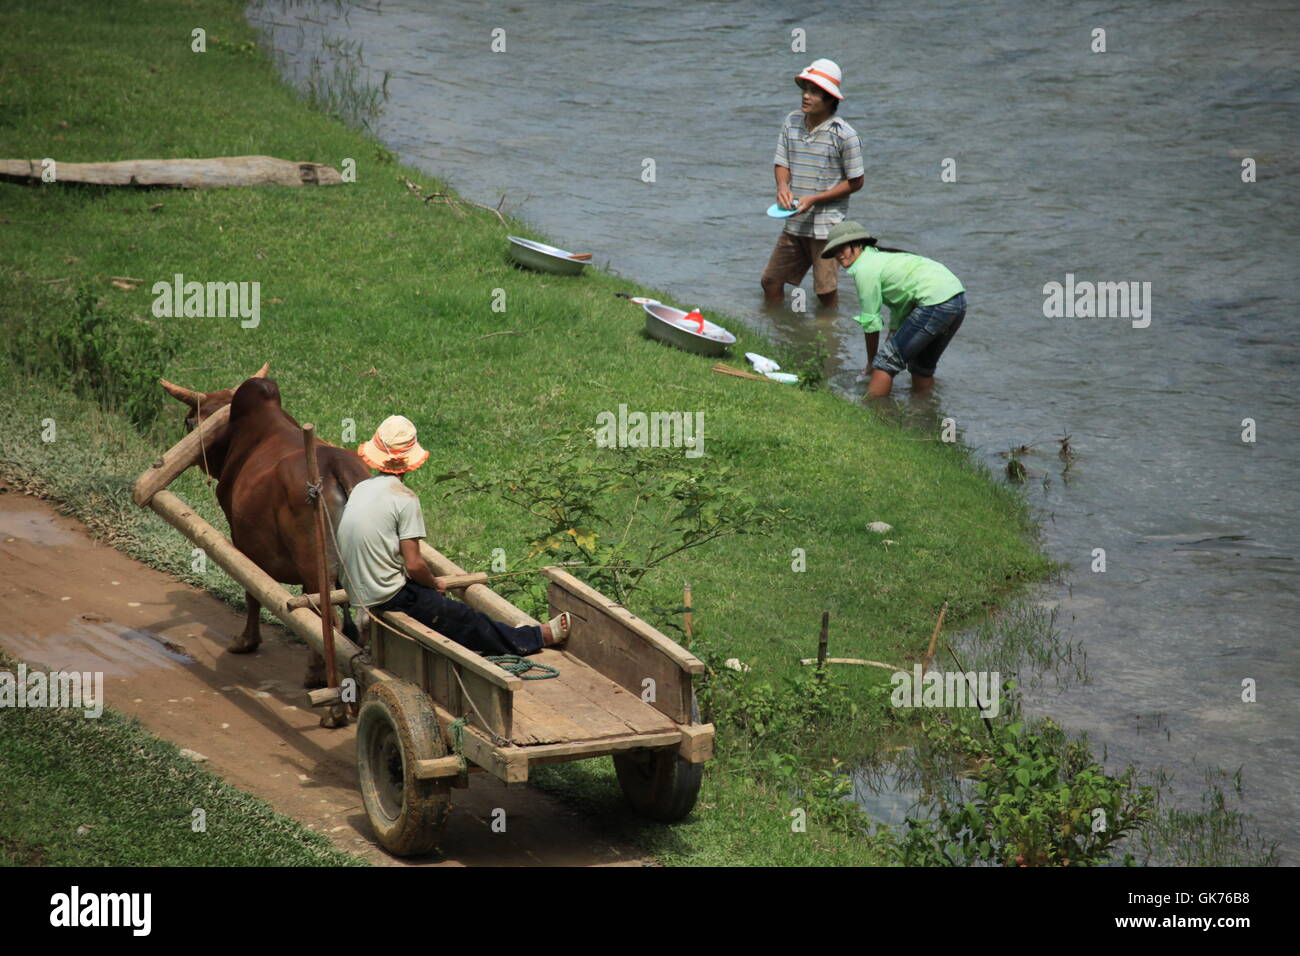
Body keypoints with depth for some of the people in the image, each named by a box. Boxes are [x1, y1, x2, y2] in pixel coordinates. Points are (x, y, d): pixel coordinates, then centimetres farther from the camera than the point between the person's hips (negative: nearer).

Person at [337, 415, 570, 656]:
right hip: (387, 598, -7)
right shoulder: (404, 498, -18)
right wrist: (435, 584, 2)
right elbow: (414, 565, -20)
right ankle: (536, 638, 22)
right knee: (466, 619, 9)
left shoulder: (360, 489, 5)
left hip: (356, 594, 7)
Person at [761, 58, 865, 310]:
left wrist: (814, 199, -15)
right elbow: (781, 163, 9)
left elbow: (855, 182, -8)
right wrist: (783, 186, -15)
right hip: (794, 223, 5)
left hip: (827, 226, -5)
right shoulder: (792, 122, 1)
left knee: (825, 292, 3)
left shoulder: (844, 135, -13)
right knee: (771, 280, 10)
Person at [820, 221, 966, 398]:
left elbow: (871, 321, 1)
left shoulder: (865, 270, -3)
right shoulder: (880, 256, 25)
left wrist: (871, 362, 12)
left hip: (935, 303, -10)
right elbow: (899, 309, 25)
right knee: (923, 368, 24)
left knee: (884, 364, -6)